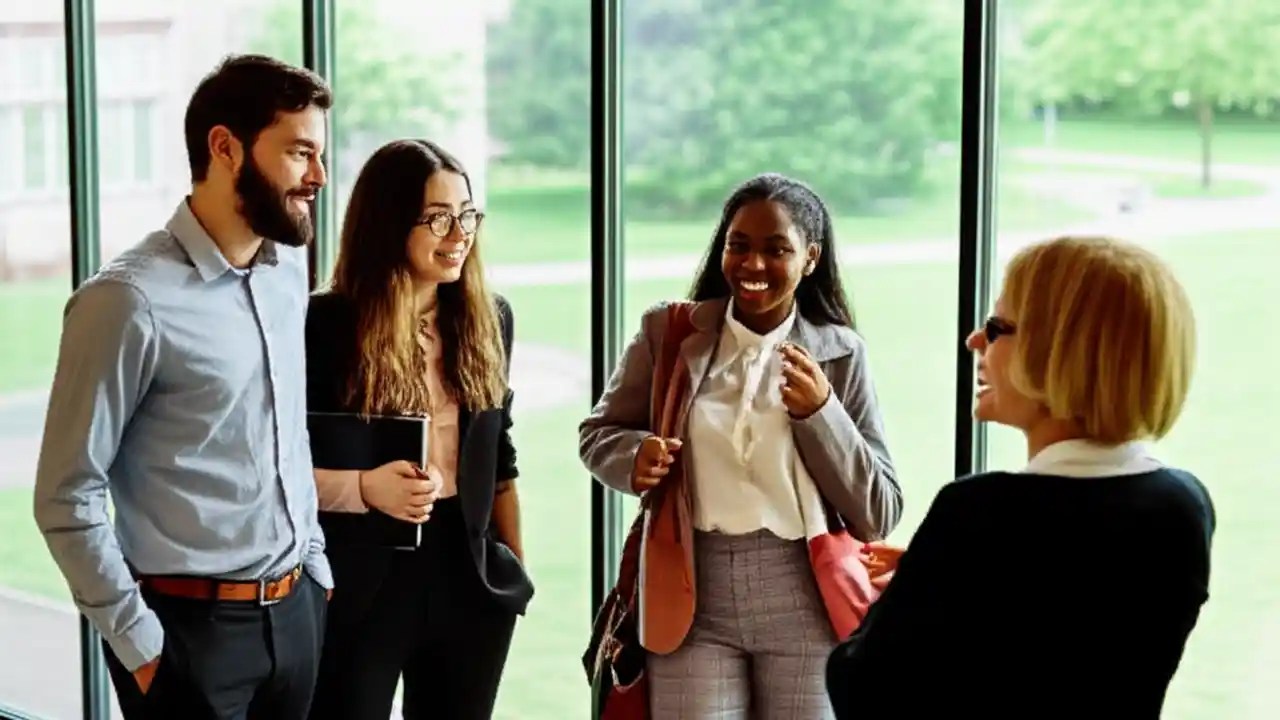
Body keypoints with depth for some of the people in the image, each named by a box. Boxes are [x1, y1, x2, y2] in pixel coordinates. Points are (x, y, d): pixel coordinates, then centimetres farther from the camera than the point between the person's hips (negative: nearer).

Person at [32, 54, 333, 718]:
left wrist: (315, 564, 15)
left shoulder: (289, 267, 5)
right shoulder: (131, 300, -16)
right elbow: (67, 499, -13)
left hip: (296, 610, 7)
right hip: (193, 626, -6)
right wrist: (140, 646, -12)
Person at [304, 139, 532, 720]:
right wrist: (365, 488, -25)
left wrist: (516, 565, 14)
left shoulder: (490, 318, 6)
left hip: (469, 576, 5)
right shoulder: (325, 324, -10)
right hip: (359, 582, -4)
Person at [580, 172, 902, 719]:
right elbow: (597, 433, 12)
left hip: (806, 611, 0)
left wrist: (820, 411, -15)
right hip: (692, 603, 0)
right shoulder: (669, 332, 1)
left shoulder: (839, 353, 0)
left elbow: (878, 515, -1)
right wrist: (636, 457, -11)